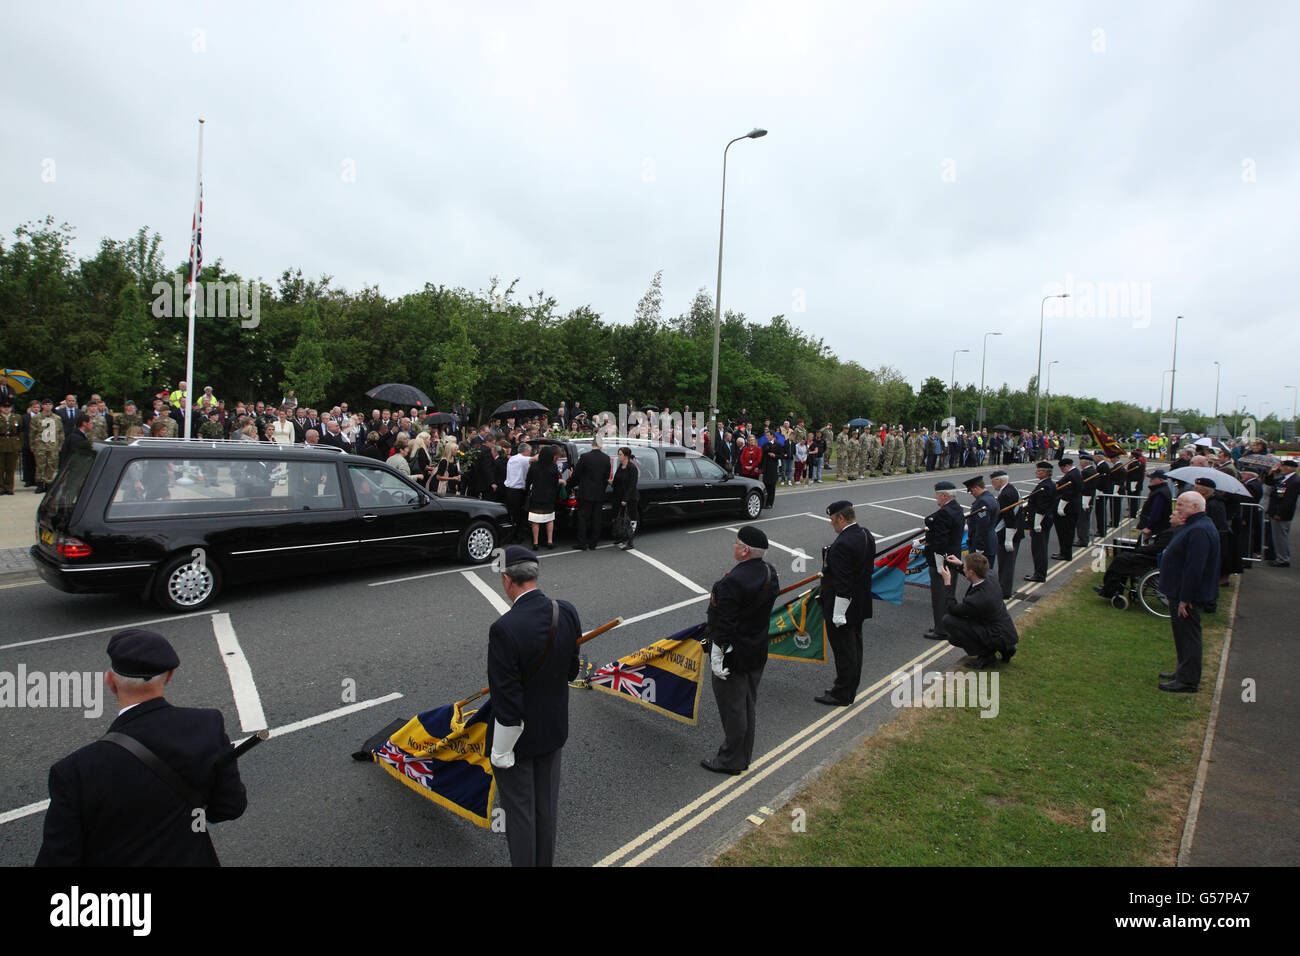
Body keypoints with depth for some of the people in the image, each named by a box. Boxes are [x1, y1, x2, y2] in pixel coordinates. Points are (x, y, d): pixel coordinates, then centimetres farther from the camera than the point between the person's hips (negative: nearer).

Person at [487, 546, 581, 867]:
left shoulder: (504, 629, -31)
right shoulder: (567, 613, -13)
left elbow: (506, 701, -25)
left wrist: (501, 754, -12)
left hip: (519, 737, -6)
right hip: (554, 729, 6)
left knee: (519, 811, 16)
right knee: (547, 805, 24)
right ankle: (545, 861, 43)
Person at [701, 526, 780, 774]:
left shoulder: (731, 583, -29)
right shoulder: (770, 573, -2)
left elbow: (724, 625, -25)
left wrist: (717, 658, -16)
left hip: (734, 656, -8)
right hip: (758, 652, 9)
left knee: (732, 708, 7)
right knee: (748, 705, 20)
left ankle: (731, 760, 22)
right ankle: (744, 756, 35)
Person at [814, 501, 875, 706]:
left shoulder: (842, 544, -26)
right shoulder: (867, 535, 3)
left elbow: (842, 585, -26)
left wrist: (838, 616, -20)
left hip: (843, 608, -10)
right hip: (860, 604, 10)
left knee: (843, 651, 3)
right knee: (854, 647, 19)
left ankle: (842, 694, 16)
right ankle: (851, 689, 33)